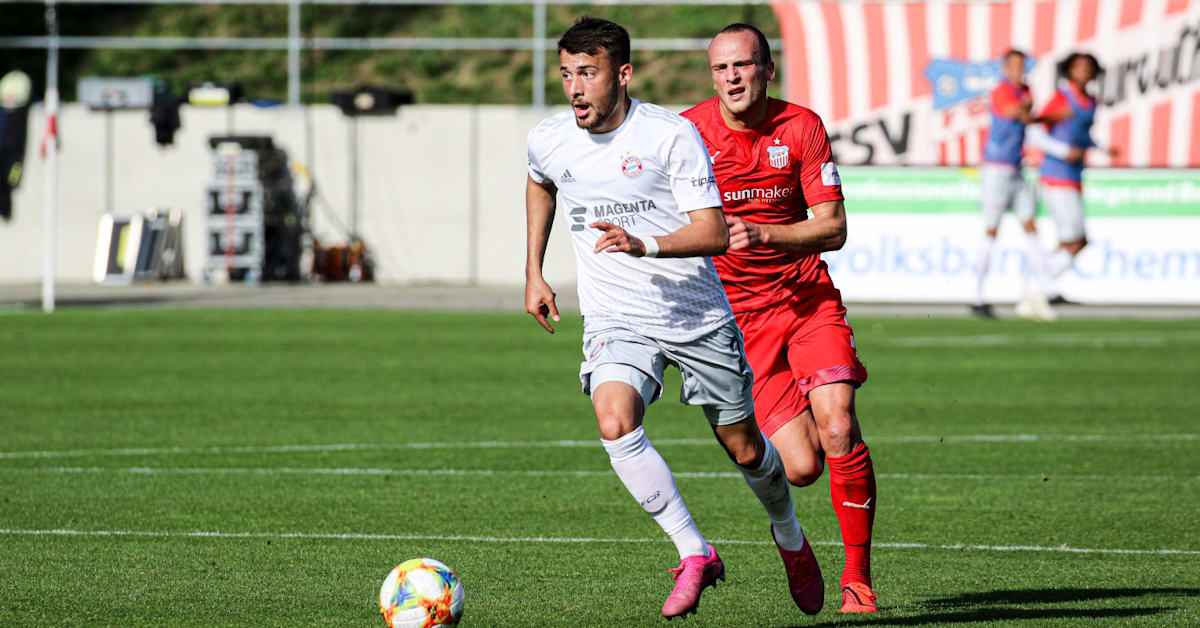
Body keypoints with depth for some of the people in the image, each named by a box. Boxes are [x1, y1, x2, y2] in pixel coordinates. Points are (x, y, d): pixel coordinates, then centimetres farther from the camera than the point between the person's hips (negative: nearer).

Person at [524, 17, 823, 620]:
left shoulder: (671, 134, -15)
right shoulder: (548, 140, -2)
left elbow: (714, 234, -19)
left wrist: (645, 245, -35)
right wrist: (534, 272, 21)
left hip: (699, 316, -2)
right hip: (616, 321, 2)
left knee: (744, 449, 10)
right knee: (615, 425, -28)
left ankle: (790, 538, 42)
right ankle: (694, 555, -17)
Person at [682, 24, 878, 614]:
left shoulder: (801, 127, -4)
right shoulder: (689, 132, -6)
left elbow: (832, 228, -6)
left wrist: (761, 235, -20)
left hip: (807, 296, 1)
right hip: (737, 314, -1)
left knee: (838, 431, -19)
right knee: (801, 466, -12)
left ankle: (857, 577, -5)